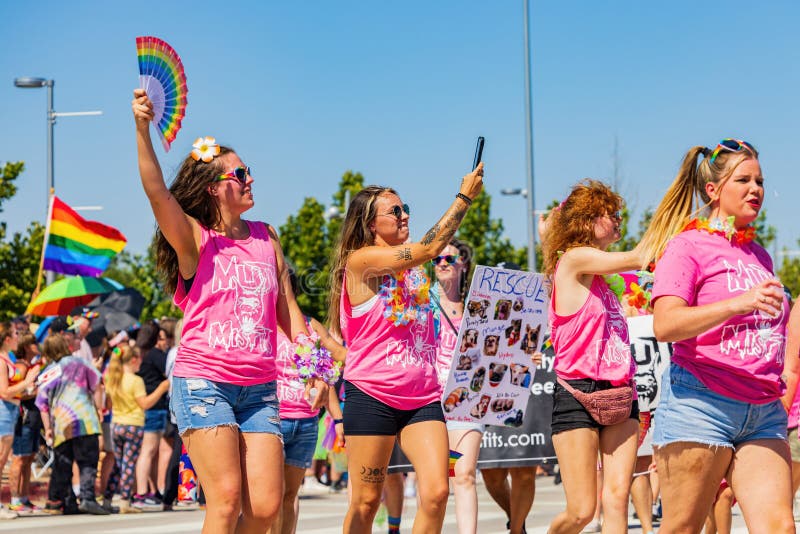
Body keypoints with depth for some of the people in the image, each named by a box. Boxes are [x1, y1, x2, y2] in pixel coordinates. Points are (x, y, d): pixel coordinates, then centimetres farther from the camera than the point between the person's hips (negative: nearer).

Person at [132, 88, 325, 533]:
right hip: (203, 384, -5)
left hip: (259, 389, 5)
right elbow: (157, 192, -19)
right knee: (226, 496, -15)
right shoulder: (194, 238, -1)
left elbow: (287, 309, 18)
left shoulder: (265, 238, 14)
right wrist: (142, 130, -33)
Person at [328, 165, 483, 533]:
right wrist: (464, 198, -17)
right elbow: (428, 249, -20)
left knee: (436, 492, -9)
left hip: (421, 397, 6)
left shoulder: (410, 267, 13)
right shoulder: (362, 260, -10)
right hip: (372, 396, -6)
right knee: (366, 502, 0)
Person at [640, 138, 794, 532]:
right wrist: (740, 303, -28)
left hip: (764, 411, 6)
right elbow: (664, 325, -18)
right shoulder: (688, 245, -2)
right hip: (701, 402, -6)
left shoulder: (760, 256, 19)